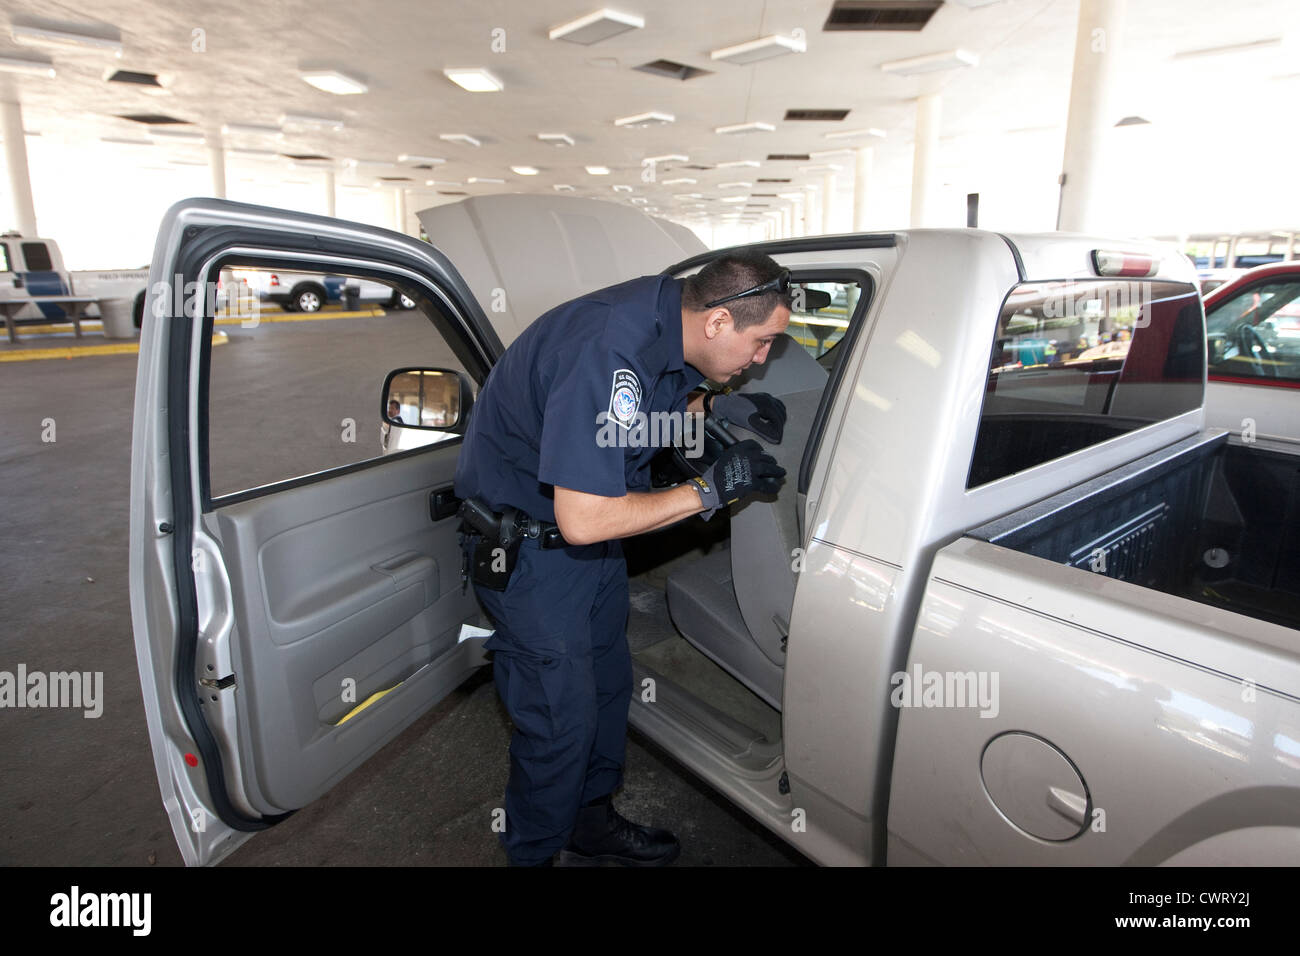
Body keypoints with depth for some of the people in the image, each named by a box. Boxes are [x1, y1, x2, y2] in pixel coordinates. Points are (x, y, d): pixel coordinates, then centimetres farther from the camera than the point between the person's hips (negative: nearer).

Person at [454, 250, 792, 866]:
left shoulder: (670, 309, -7)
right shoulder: (608, 356, -35)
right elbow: (584, 520, -35)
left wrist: (715, 406, -7)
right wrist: (710, 490, -27)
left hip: (591, 521, 9)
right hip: (529, 545, -9)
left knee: (607, 679, 19)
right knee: (561, 713, 1)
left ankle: (591, 821, 41)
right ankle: (534, 854, 29)